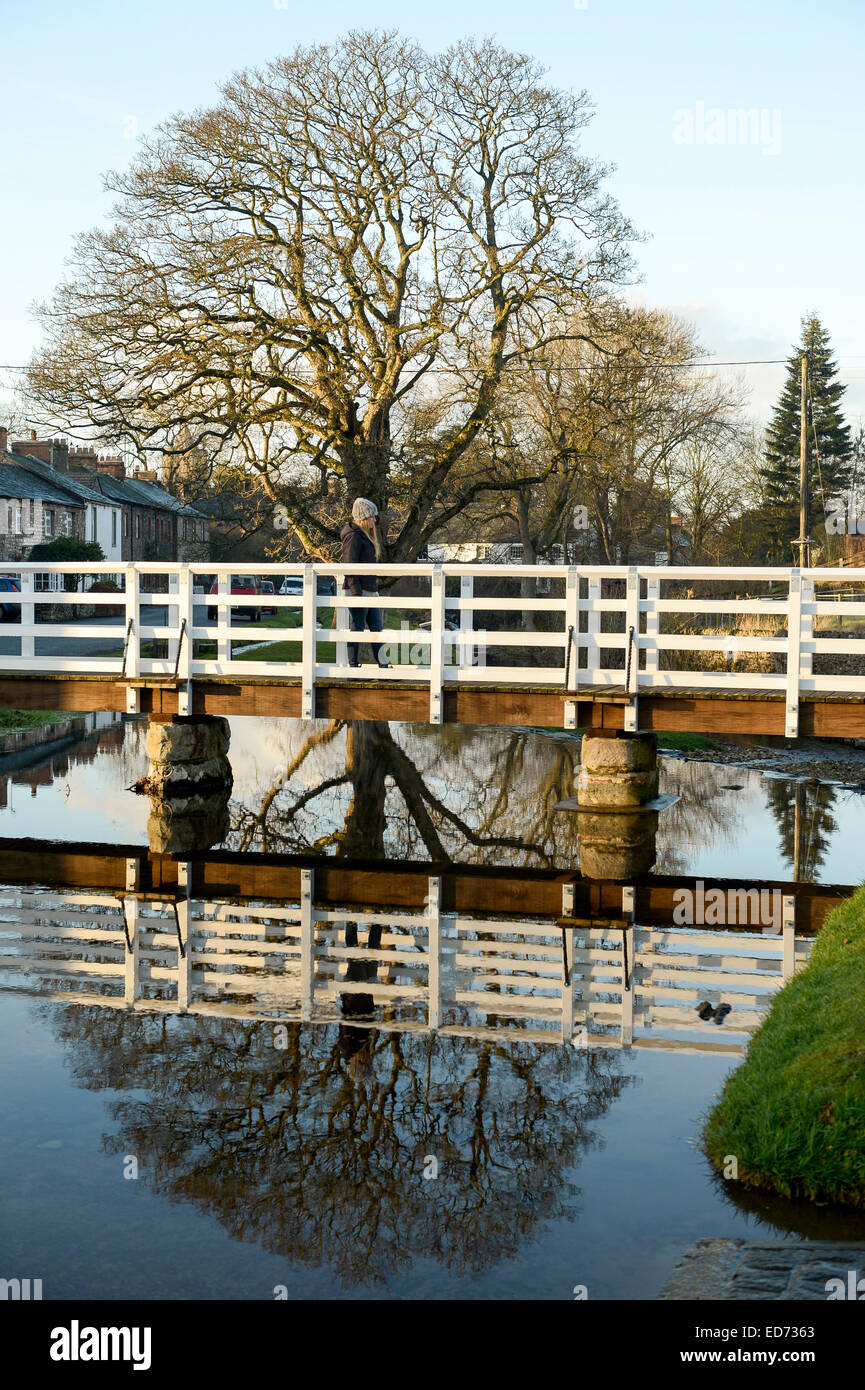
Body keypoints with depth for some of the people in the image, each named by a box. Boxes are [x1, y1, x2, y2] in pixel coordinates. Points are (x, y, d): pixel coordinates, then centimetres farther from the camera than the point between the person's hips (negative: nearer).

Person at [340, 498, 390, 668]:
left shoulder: (364, 536, 19)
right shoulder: (353, 536, -12)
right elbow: (349, 567, -18)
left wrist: (374, 590, 23)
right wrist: (357, 592, -22)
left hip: (369, 592, 10)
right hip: (357, 592, -10)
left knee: (376, 629, 8)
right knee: (357, 630, -5)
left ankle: (384, 667, 10)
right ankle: (352, 668, 1)